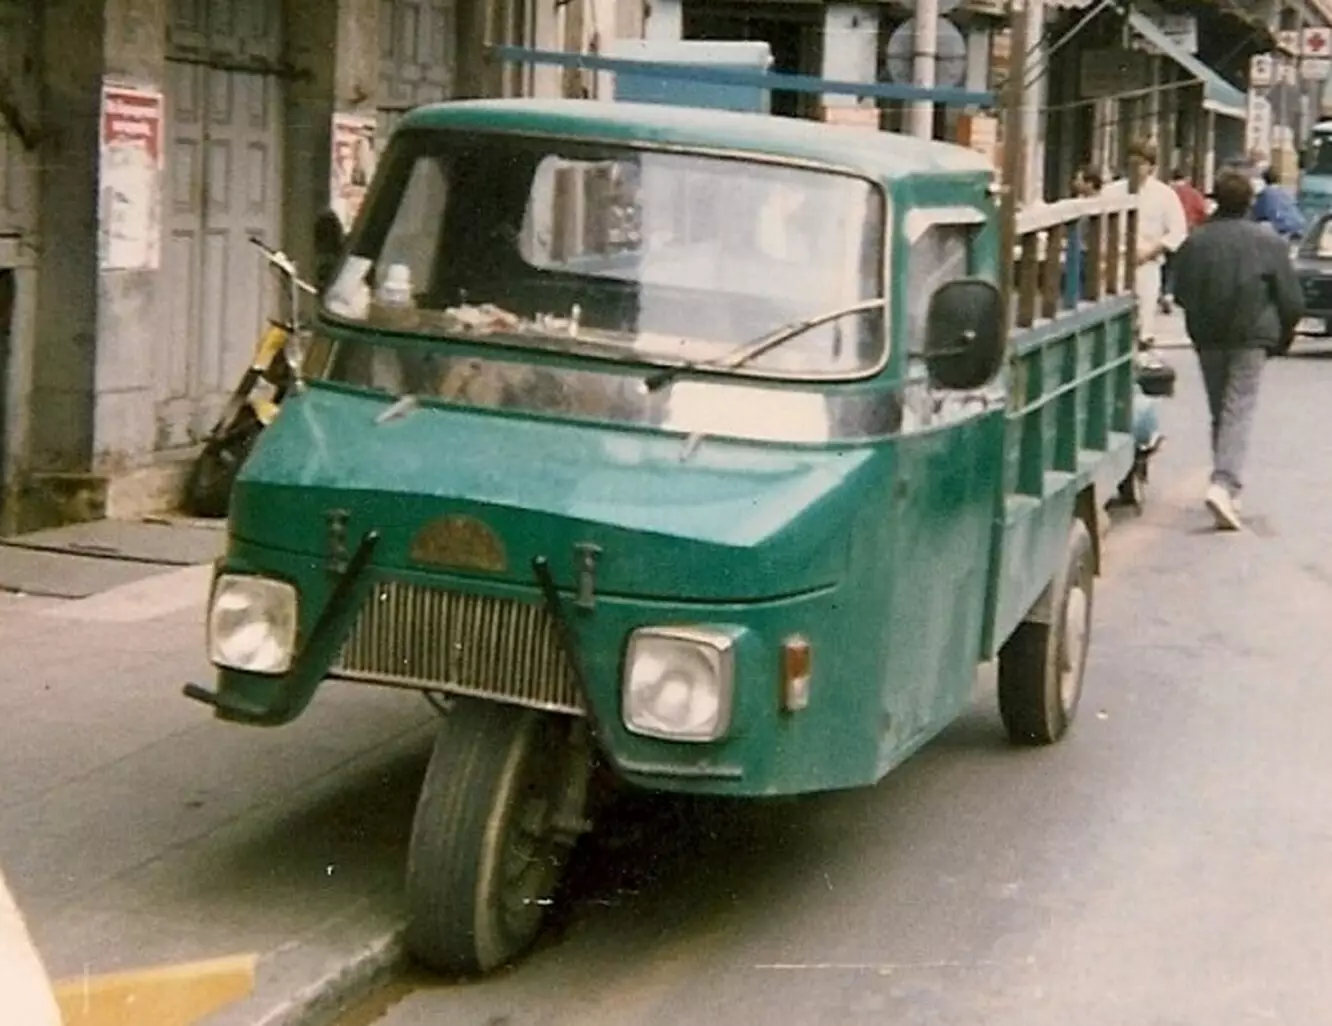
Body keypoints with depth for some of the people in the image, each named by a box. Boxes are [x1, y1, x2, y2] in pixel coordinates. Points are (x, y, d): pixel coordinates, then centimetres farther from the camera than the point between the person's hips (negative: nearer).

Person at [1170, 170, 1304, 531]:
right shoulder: (1268, 243, -6)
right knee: (1239, 411, -6)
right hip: (1250, 338, -3)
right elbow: (1291, 300, -2)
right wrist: (1283, 334, 15)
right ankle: (1224, 484, -23)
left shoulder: (1195, 242, 0)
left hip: (1207, 338, 3)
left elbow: (1181, 294, 8)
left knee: (1219, 412, 15)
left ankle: (1226, 485, 21)